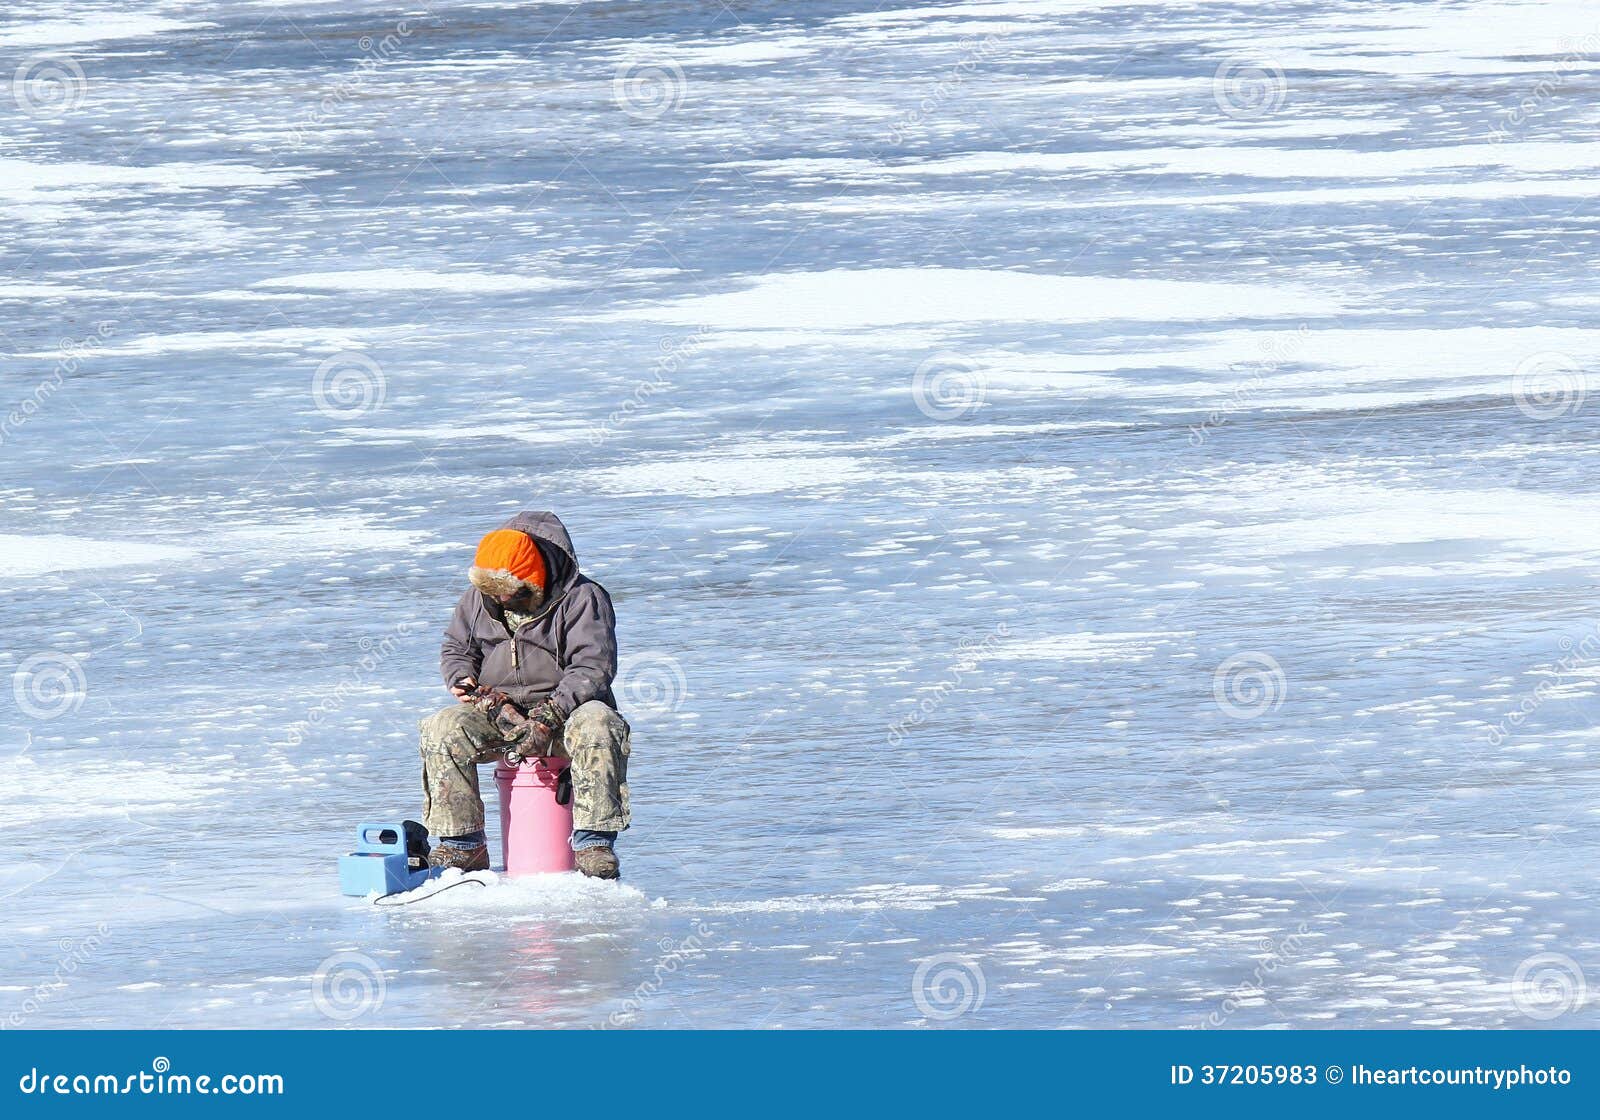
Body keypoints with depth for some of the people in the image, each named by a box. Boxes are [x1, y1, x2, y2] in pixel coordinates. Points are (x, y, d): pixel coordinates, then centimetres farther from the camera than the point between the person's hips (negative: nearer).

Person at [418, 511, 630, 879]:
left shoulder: (582, 598, -11)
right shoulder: (479, 598, 4)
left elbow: (593, 666, -17)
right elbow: (456, 648, 18)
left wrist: (550, 715, -29)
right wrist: (461, 679, -6)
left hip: (565, 708, -4)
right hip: (498, 711, 4)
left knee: (597, 726, -38)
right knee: (443, 729, -25)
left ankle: (594, 843, -33)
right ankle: (461, 845, -21)